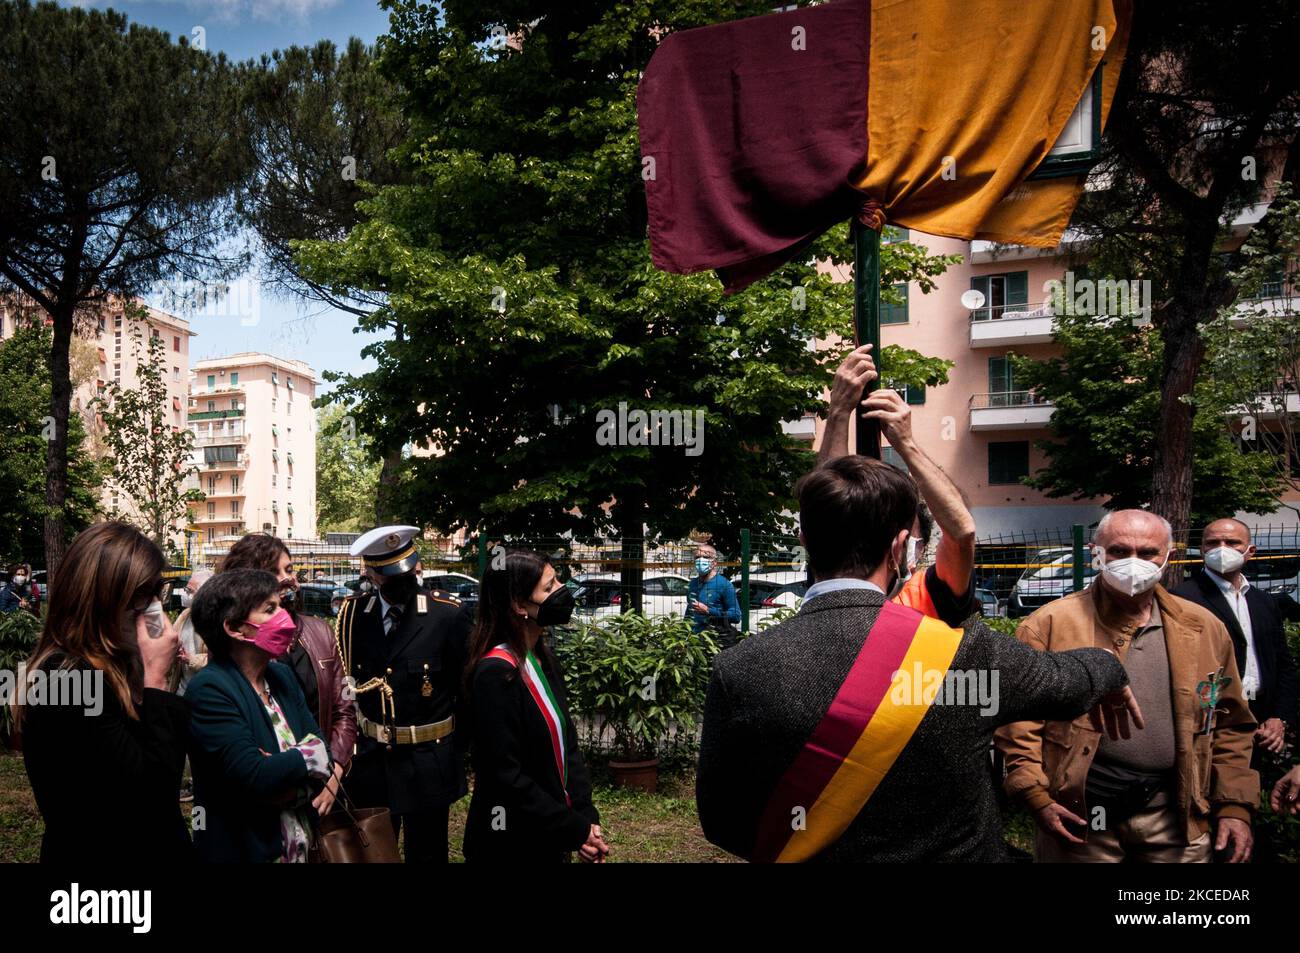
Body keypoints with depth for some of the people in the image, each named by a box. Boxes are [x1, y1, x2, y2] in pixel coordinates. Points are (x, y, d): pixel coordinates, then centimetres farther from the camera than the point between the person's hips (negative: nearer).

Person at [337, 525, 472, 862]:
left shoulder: (449, 615, -14)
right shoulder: (353, 613, -4)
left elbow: (468, 689, -7)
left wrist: (458, 748, -3)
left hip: (428, 768, -3)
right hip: (371, 761, 3)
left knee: (426, 855, 13)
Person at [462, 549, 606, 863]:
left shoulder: (542, 657, 5)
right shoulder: (496, 673, -23)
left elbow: (566, 743, 7)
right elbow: (505, 777, -23)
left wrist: (586, 816, -4)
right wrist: (574, 831, -17)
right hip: (510, 845, -8)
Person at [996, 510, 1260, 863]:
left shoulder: (1204, 628, 6)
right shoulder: (1048, 625, -7)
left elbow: (1229, 724, 12)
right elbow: (1019, 715, -6)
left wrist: (1234, 805, 7)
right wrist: (1036, 797, -11)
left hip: (1177, 816, 3)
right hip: (1079, 814, -3)